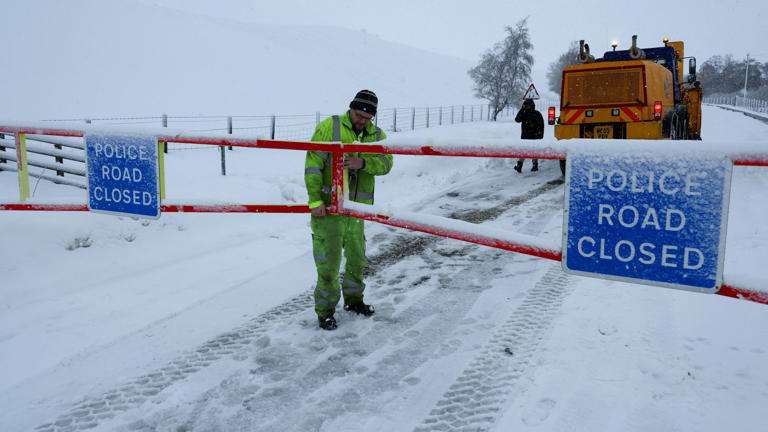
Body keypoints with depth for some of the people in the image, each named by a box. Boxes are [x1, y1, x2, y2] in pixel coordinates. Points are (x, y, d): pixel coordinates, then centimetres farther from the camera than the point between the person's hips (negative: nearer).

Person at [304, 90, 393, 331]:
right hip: (328, 205, -5)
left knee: (357, 256, 17)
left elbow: (385, 163, -10)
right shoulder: (329, 127, -7)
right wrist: (315, 200, -18)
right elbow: (313, 165, -11)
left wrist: (362, 163, -30)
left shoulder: (377, 136, 7)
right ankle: (325, 310, 13)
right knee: (329, 259, -3)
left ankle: (353, 299, 38)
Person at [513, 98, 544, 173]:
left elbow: (541, 125, 0)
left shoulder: (537, 114, 0)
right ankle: (519, 165, -9)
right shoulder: (523, 113, 8)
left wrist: (540, 135, -7)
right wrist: (522, 109, -10)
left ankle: (535, 165, 18)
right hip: (524, 136, 2)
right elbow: (517, 119, -8)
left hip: (534, 136, -2)